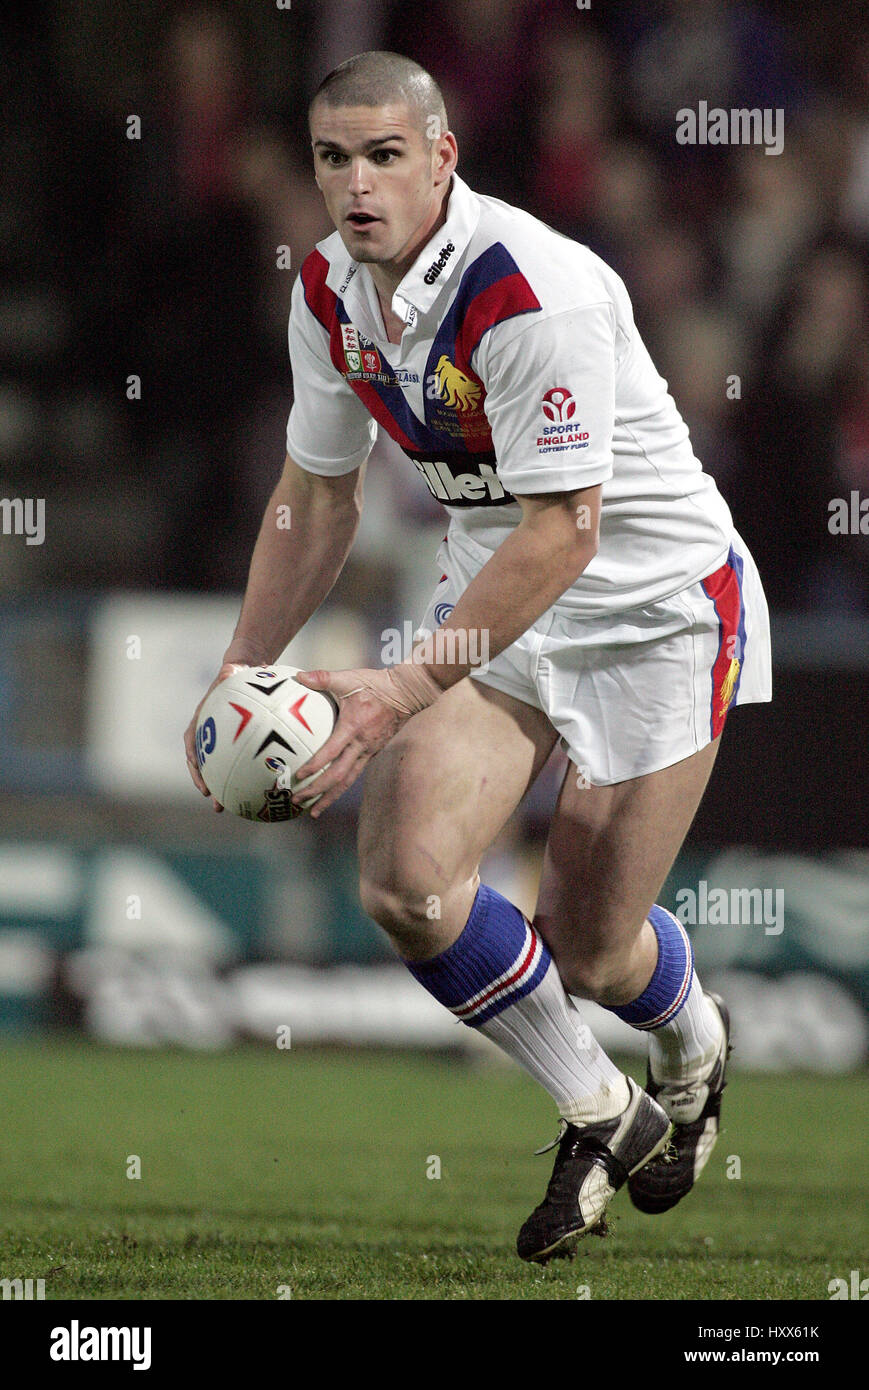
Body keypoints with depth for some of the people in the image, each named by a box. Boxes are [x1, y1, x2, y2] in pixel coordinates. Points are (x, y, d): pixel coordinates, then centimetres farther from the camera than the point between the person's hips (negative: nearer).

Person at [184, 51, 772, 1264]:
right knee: (406, 878, -16)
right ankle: (598, 1113, 8)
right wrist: (241, 673, 4)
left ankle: (695, 1050, 38)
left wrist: (404, 691, -33)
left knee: (588, 952, -2)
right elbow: (317, 498, 11)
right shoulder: (329, 293, -4)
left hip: (655, 602, -6)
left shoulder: (530, 289, -28)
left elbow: (564, 532, -30)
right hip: (493, 595, 6)